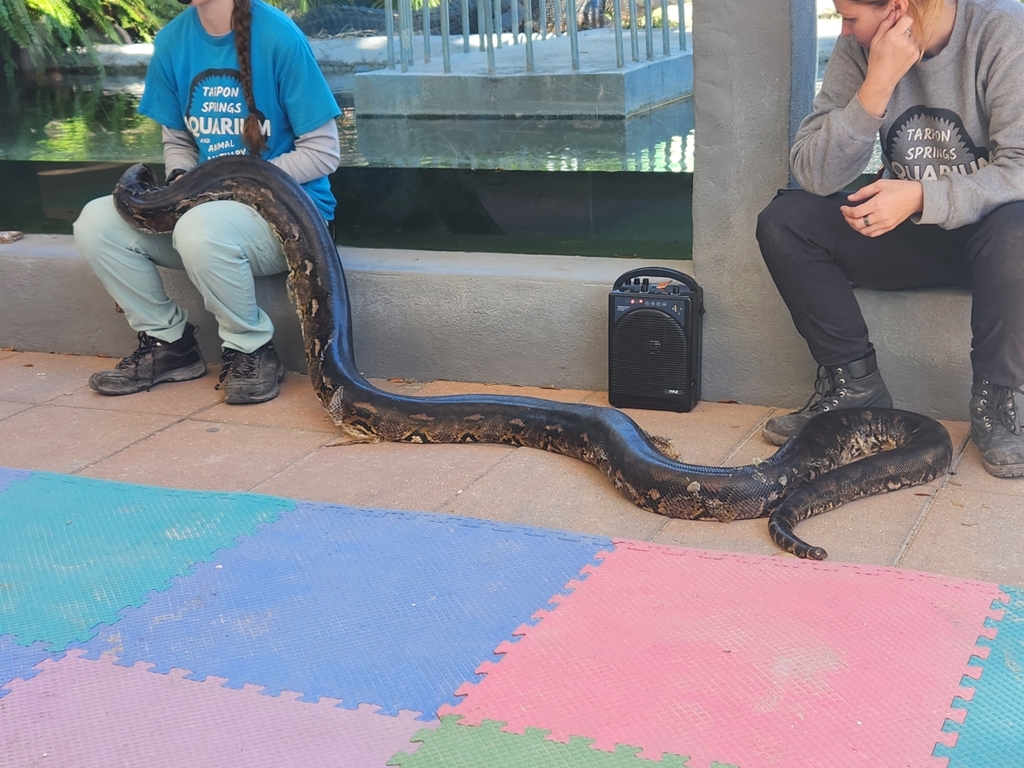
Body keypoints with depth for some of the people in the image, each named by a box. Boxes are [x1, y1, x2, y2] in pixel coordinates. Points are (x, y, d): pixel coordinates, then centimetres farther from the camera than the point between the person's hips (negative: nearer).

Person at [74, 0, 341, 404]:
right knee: (97, 223, -13)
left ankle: (252, 350, -11)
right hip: (210, 203, 6)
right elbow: (177, 142, 14)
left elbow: (323, 152, -12)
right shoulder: (172, 41, 2)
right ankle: (167, 341, 5)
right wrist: (182, 180, -9)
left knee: (201, 229, -36)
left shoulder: (278, 36, -15)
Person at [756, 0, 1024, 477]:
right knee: (782, 222, -16)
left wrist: (921, 196, -34)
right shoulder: (857, 51, -7)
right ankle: (854, 384, -7)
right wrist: (876, 87, -27)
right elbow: (814, 176, -15)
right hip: (906, 229, 4)